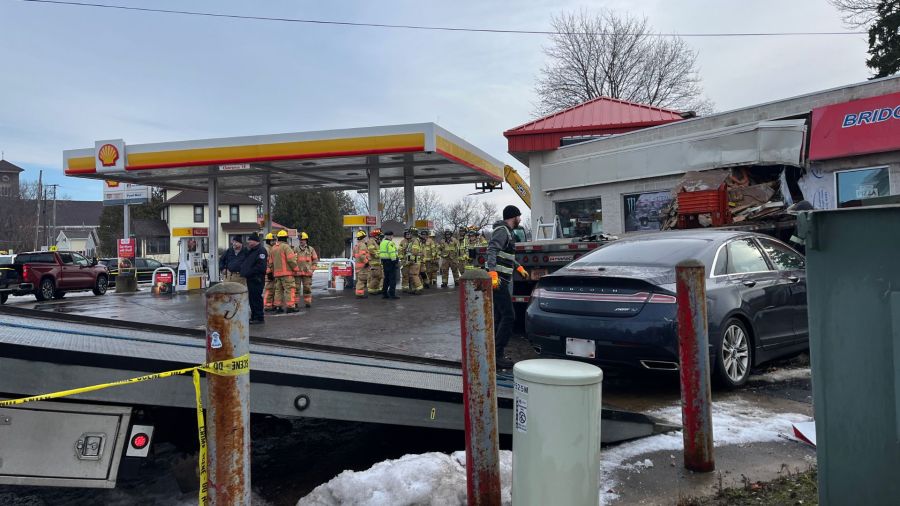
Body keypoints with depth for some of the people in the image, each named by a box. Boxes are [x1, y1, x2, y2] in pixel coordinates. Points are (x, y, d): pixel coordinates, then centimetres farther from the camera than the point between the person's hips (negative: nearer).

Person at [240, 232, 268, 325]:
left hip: (256, 279, -10)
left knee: (256, 297, -9)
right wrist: (243, 272, 11)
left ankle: (259, 318, -4)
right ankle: (254, 316, 21)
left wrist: (248, 273, -18)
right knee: (252, 297, 13)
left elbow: (260, 266, -21)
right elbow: (246, 264, 30)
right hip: (250, 279, 10)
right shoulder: (250, 251, 21)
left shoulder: (261, 251, -12)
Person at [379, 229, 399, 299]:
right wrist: (394, 261, -17)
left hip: (384, 261, 9)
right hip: (390, 261, -9)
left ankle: (384, 294, 17)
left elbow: (380, 252, 17)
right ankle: (392, 294, -7)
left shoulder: (382, 243, 14)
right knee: (393, 278, -5)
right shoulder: (390, 243, -15)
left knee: (386, 278, 15)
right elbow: (392, 253, -22)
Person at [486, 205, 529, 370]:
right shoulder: (502, 231, -11)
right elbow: (492, 250, -26)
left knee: (499, 317, 11)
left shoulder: (508, 231, 21)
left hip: (500, 280, 11)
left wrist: (519, 268, 45)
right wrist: (493, 272, -36)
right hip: (497, 280, -11)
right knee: (508, 316, -12)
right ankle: (497, 355, -12)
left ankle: (494, 354, 15)